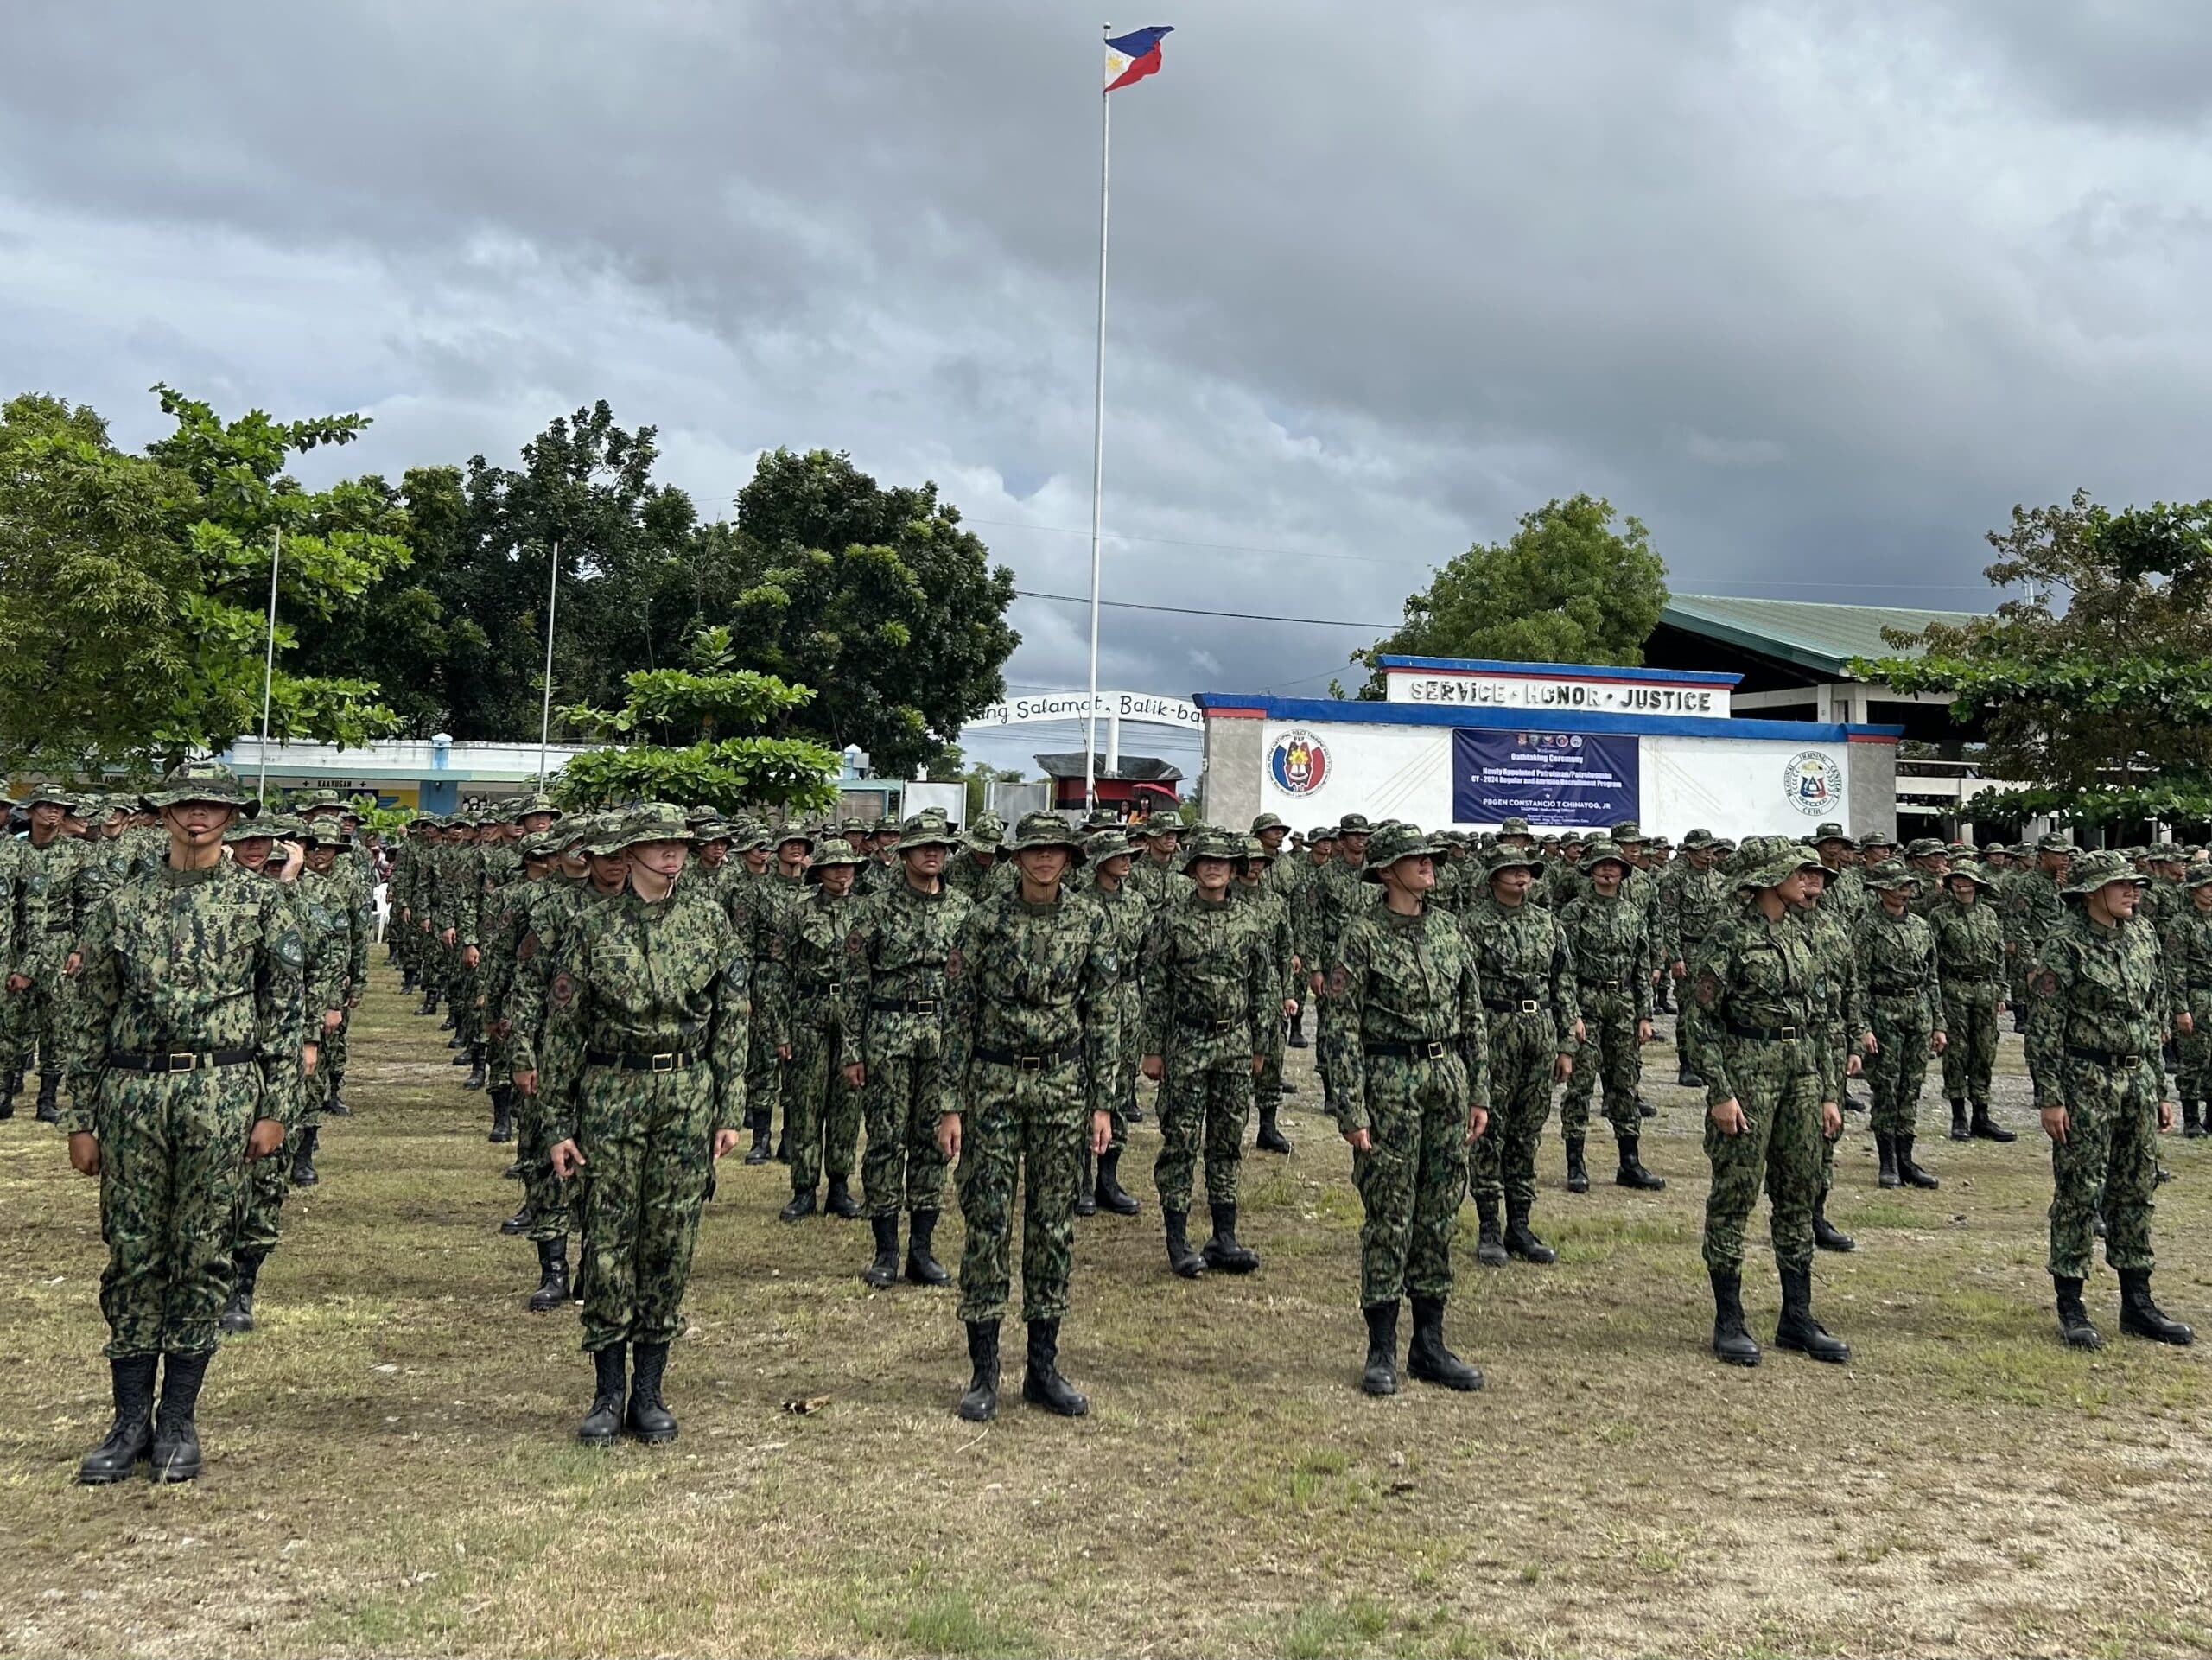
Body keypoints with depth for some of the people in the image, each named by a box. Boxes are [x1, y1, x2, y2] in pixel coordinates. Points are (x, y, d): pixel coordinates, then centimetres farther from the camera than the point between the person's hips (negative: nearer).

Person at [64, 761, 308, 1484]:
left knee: (201, 1256, 4)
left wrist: (274, 1108, -2)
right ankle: (131, 1421, 16)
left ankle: (178, 1422, 15)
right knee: (132, 1256, 5)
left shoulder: (260, 900, 3)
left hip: (223, 1093, -2)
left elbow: (287, 1011, 3)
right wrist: (81, 1119, 7)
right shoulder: (121, 906, 8)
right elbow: (90, 1020, 10)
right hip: (132, 1092, 2)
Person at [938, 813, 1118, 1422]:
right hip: (994, 1083, -2)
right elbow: (958, 1014, -3)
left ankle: (1043, 1368, 18)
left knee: (1054, 1223, 7)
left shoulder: (1088, 923, 2)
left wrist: (1102, 1102, 1)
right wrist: (950, 1105, -6)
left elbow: (1102, 1016, 5)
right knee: (987, 1222, 0)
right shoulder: (984, 921, -4)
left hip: (1064, 1086, 2)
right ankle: (983, 1373, 9)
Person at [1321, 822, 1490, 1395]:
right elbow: (1344, 1027, -8)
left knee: (1439, 1217, 10)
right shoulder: (1364, 936, -6)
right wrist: (1352, 1110, -13)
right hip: (1390, 1084, -5)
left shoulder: (1449, 930, 9)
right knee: (1388, 1219, 0)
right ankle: (1381, 1351, 10)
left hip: (1449, 1079, 5)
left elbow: (1473, 1016, 13)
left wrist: (1479, 1093, 9)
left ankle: (1430, 1344, 20)